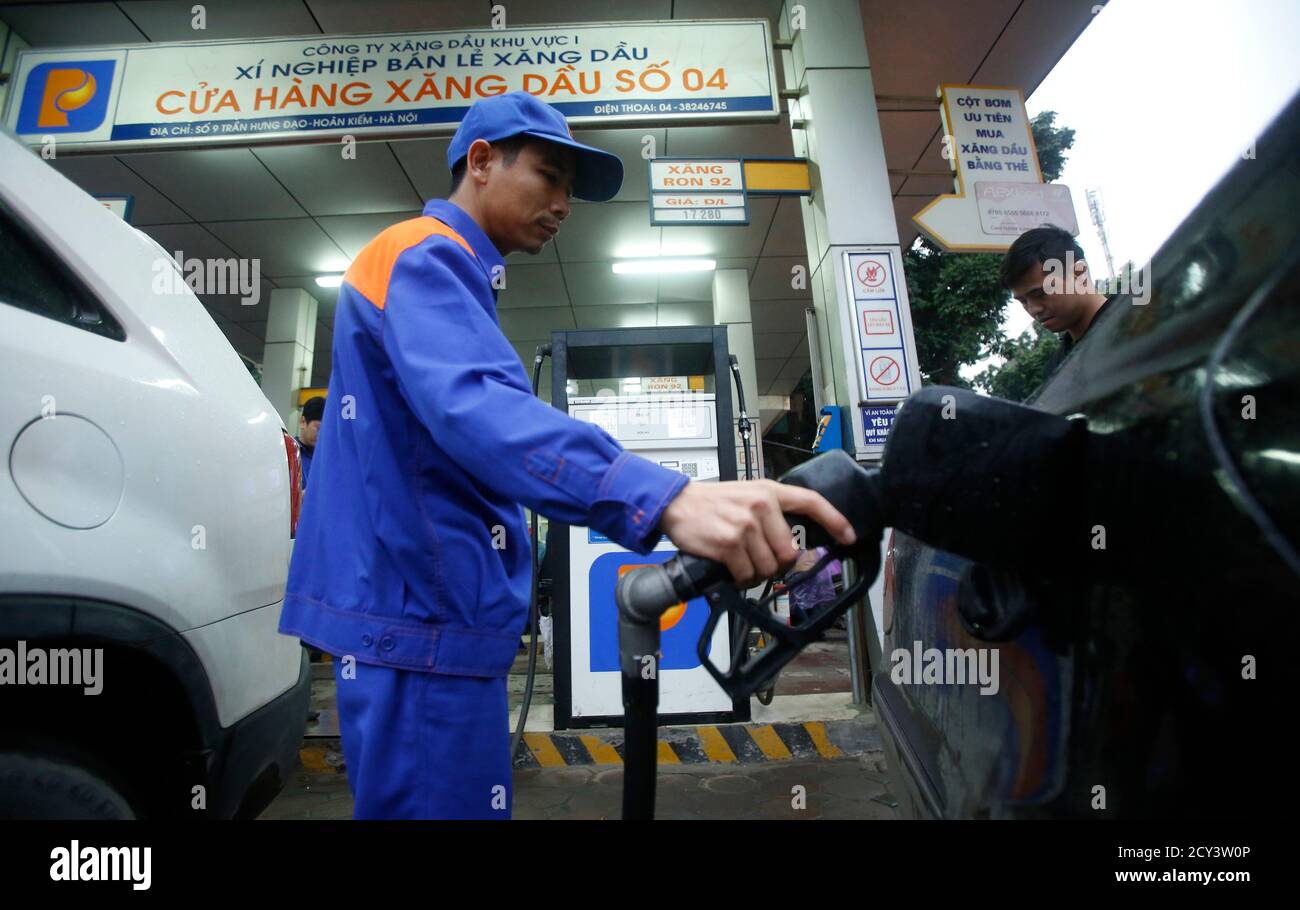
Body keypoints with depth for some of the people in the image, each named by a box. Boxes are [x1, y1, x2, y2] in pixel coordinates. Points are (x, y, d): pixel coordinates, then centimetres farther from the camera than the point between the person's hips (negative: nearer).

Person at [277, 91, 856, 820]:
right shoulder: (424, 256, -11)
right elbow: (473, 407, -31)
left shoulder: (444, 273, 22)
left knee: (456, 798, 21)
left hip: (434, 611, 10)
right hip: (423, 617, -10)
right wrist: (666, 499, -46)